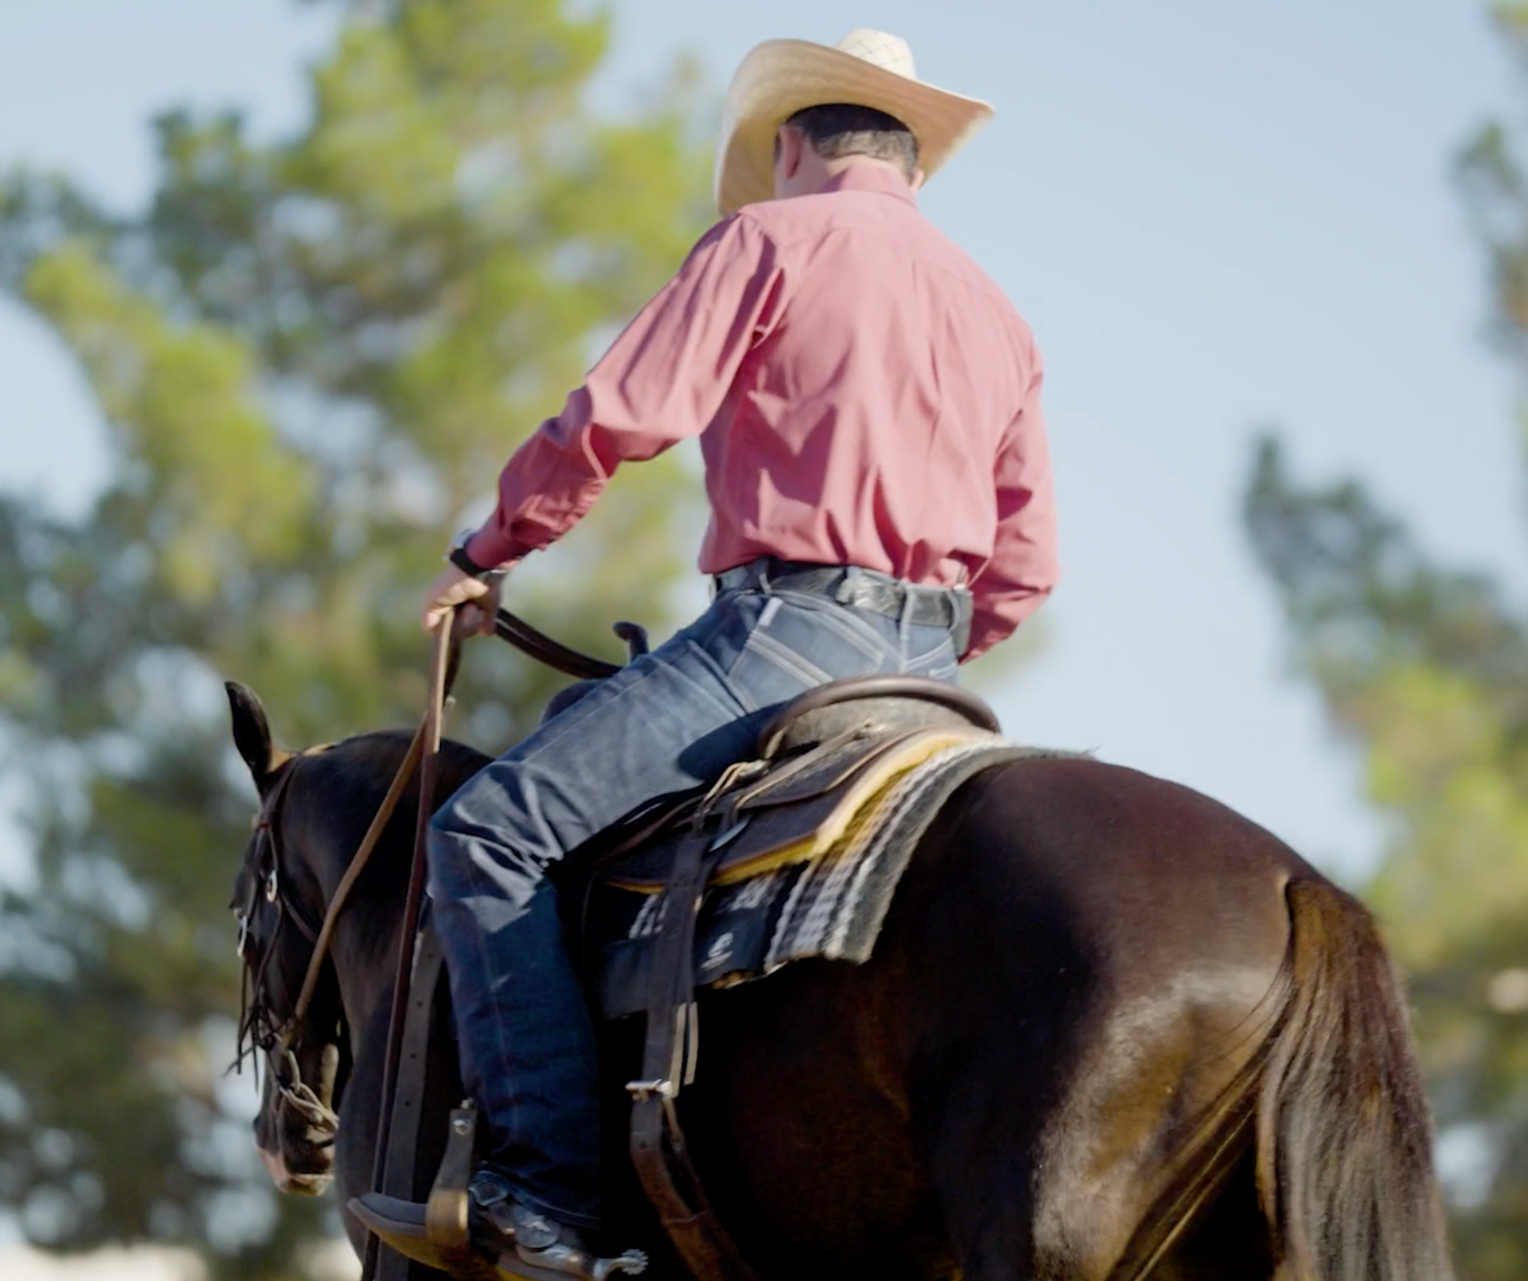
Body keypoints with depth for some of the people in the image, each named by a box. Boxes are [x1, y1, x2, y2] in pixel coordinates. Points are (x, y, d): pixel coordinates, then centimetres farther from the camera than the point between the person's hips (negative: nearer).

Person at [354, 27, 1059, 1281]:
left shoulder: (771, 239, 1)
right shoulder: (994, 310, 22)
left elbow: (619, 420, -6)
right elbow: (1025, 565, 19)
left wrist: (486, 553, 8)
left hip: (793, 616, -8)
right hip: (930, 649, 8)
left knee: (492, 828, -12)